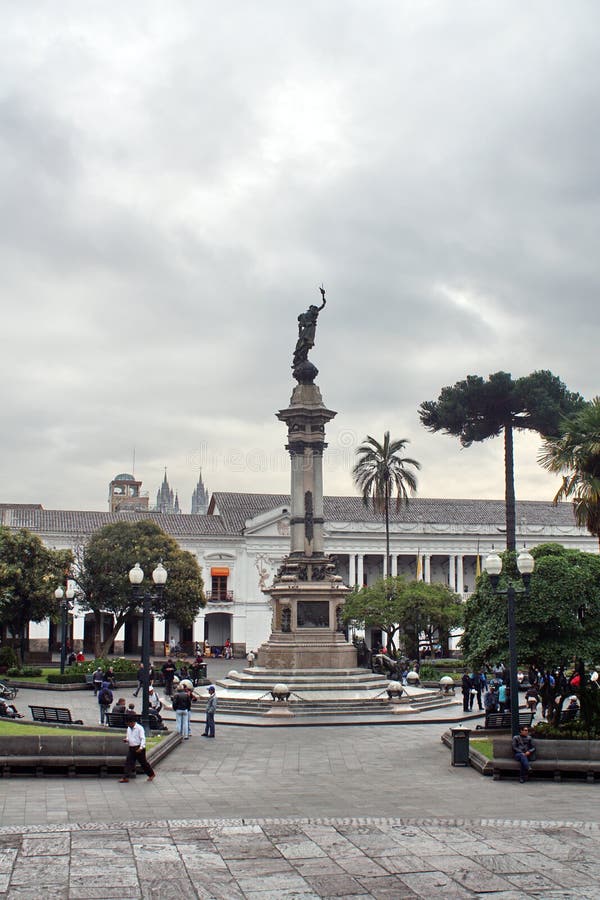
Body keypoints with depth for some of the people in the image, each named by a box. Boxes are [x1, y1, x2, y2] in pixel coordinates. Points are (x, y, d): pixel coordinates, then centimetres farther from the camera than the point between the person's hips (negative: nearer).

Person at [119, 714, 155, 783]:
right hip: (131, 748, 6)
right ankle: (126, 778, -2)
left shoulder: (139, 728, -13)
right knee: (128, 762, -3)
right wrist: (126, 740, -3)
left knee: (143, 762, 5)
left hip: (139, 748, -6)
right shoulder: (129, 728, 10)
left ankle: (151, 774, 22)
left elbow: (143, 738, -16)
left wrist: (141, 748, -28)